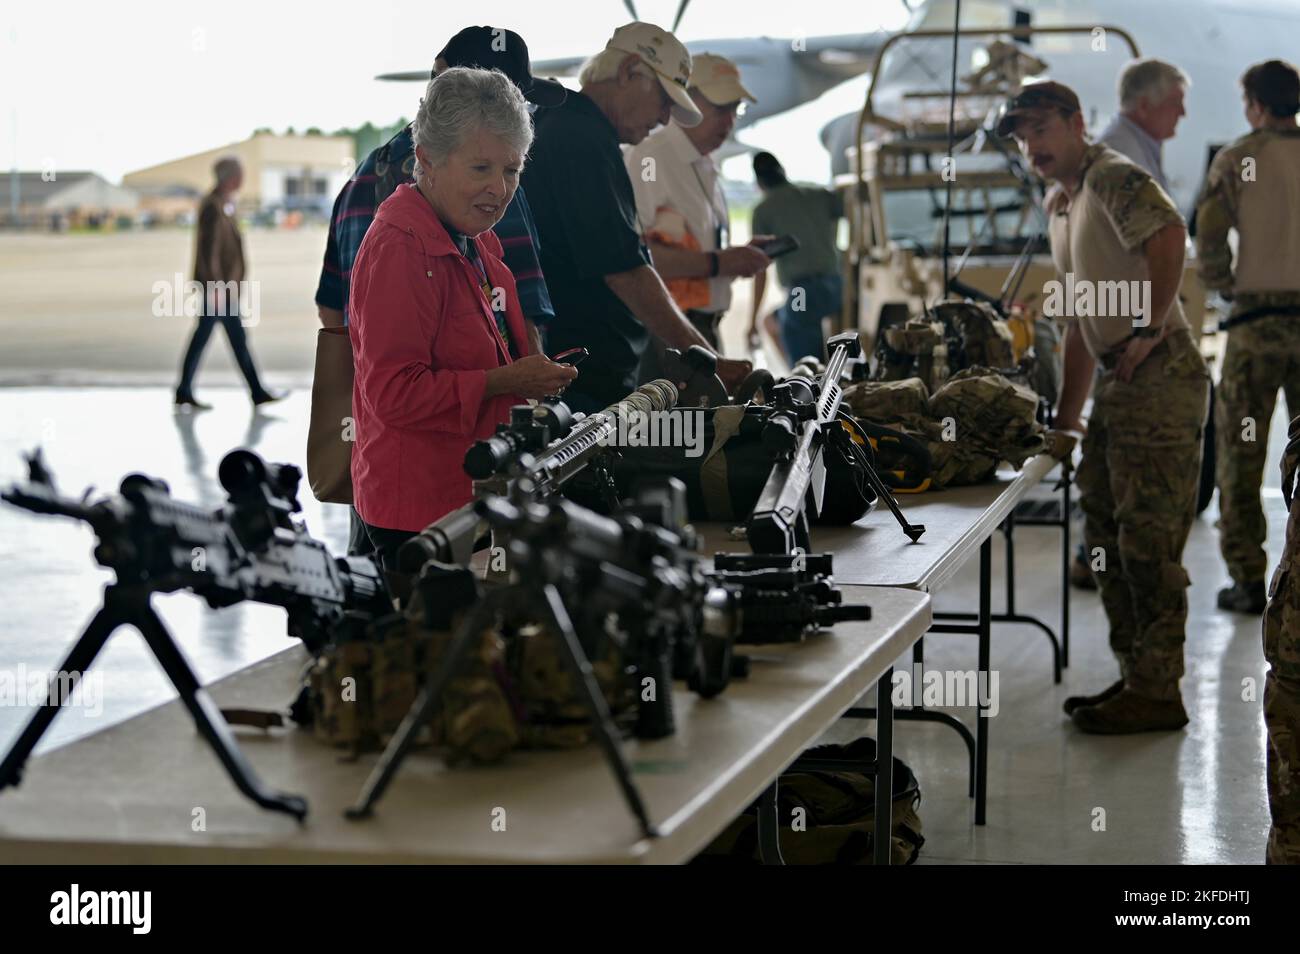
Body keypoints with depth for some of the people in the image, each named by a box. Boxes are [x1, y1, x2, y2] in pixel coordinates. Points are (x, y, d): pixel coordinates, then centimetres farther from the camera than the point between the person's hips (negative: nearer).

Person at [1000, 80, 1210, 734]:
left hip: (1159, 380, -10)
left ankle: (1157, 692, 1)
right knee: (1104, 531, 14)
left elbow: (1169, 235, -32)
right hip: (1116, 386, 10)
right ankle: (1135, 675, 24)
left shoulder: (1113, 178, -11)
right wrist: (1066, 414, 24)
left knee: (1148, 539, -6)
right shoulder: (1059, 205, 20)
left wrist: (1150, 330, -28)